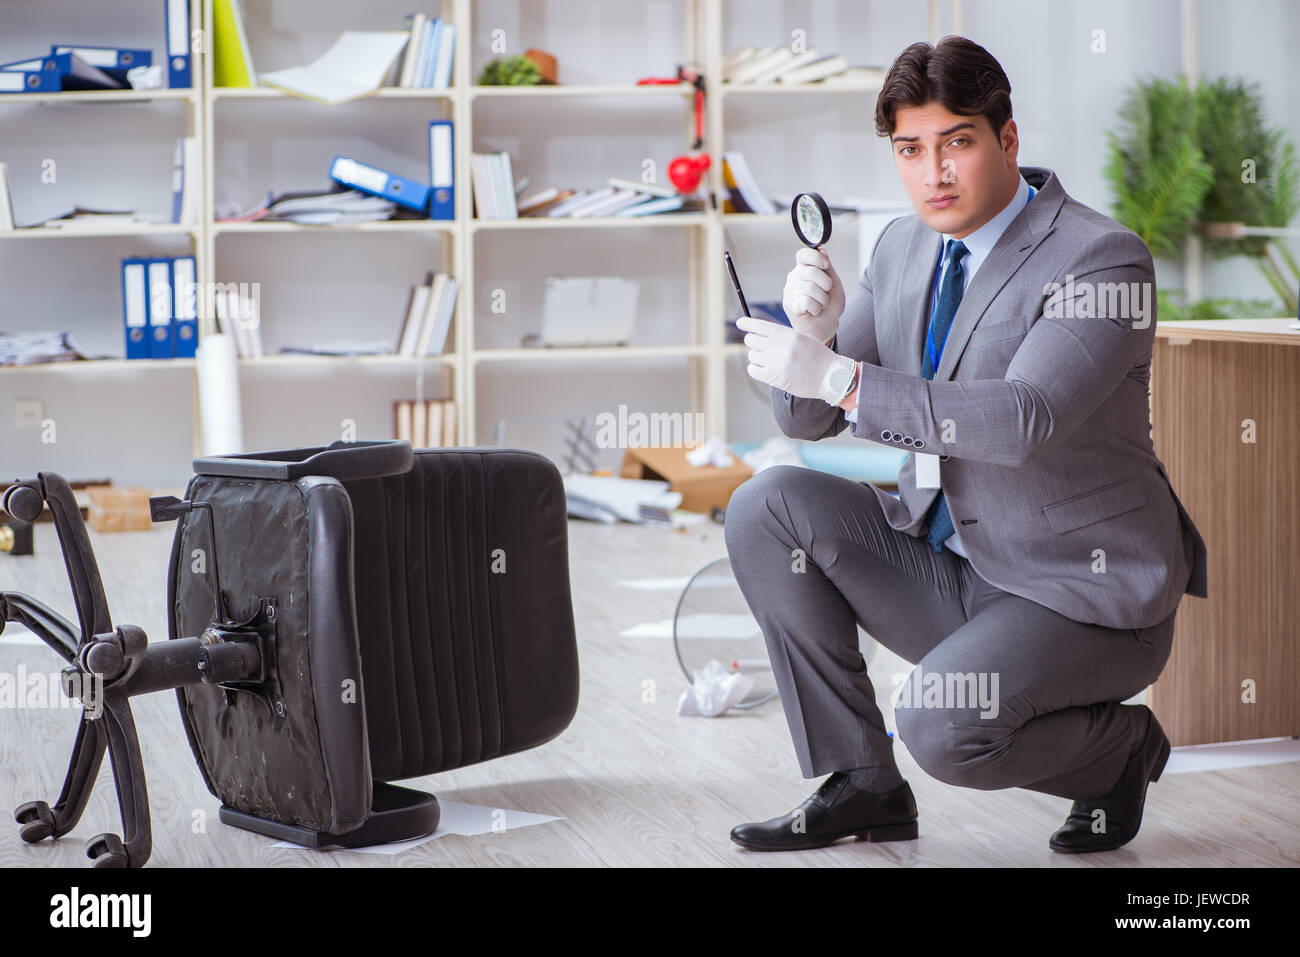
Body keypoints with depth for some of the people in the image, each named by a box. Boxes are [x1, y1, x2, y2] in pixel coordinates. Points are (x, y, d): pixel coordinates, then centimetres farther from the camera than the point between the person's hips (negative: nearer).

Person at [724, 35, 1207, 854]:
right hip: (946, 566, 7)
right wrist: (814, 329, -19)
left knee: (942, 727, -31)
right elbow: (806, 419, 4)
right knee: (767, 509, -12)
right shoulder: (903, 248, 5)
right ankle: (861, 784, -3)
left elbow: (1023, 420, -33)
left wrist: (837, 376, -36)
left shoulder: (1103, 260, -17)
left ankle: (1118, 744, 4)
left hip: (1080, 597, -7)